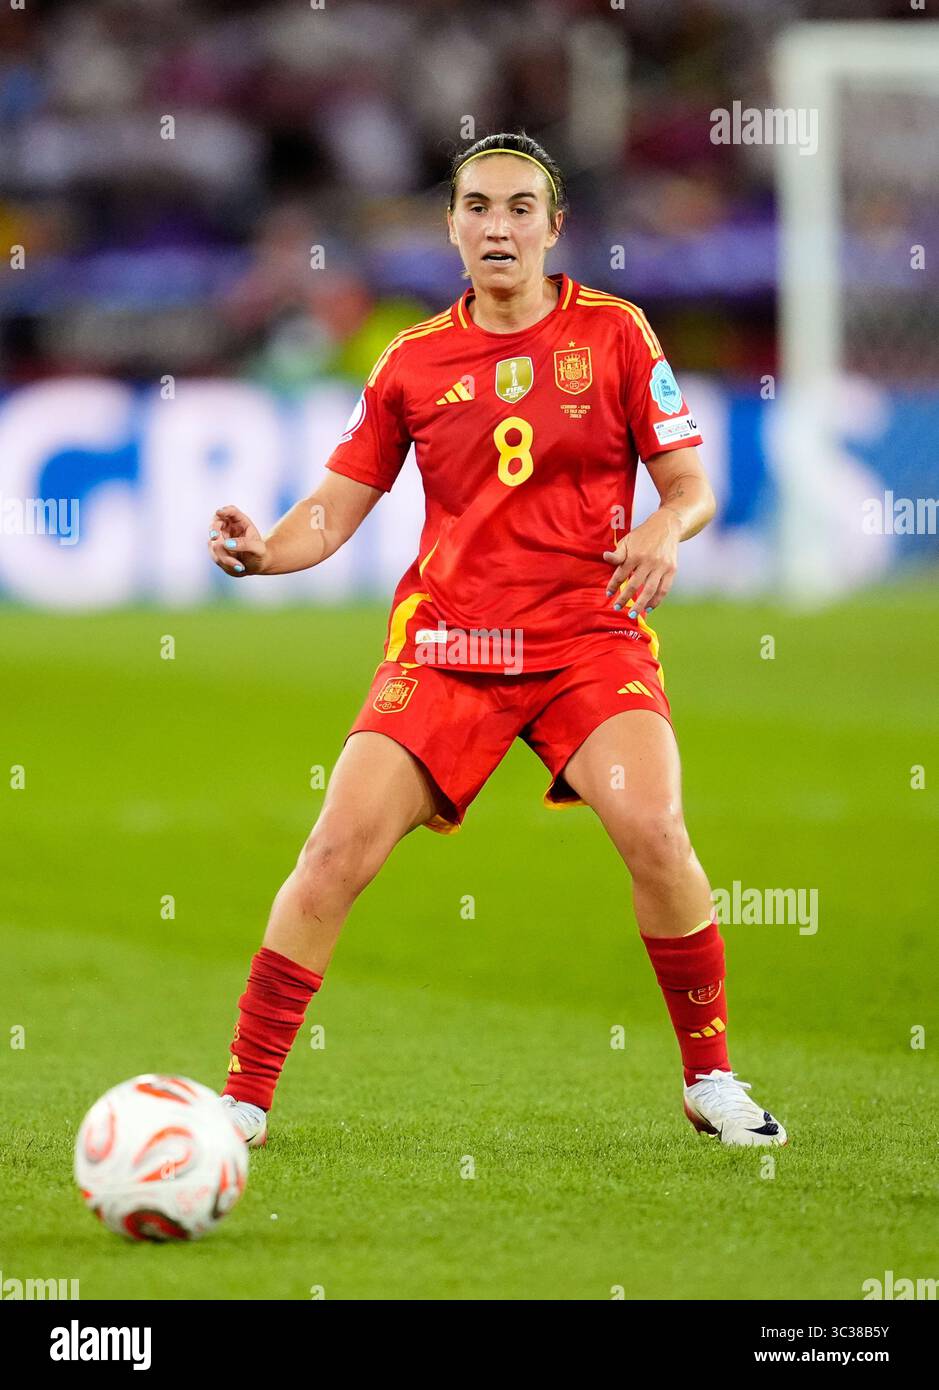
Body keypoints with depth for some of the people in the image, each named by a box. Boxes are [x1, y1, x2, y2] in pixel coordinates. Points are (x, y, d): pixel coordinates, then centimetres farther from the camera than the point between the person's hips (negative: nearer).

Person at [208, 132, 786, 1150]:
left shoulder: (614, 334, 3)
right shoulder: (413, 362, 6)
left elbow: (692, 484, 4)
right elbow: (334, 510, 7)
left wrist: (666, 531, -19)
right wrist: (262, 549, -14)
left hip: (589, 637, -1)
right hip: (445, 639, 1)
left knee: (654, 833, -22)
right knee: (339, 847, -12)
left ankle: (710, 1079, -2)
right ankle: (244, 1096, -2)